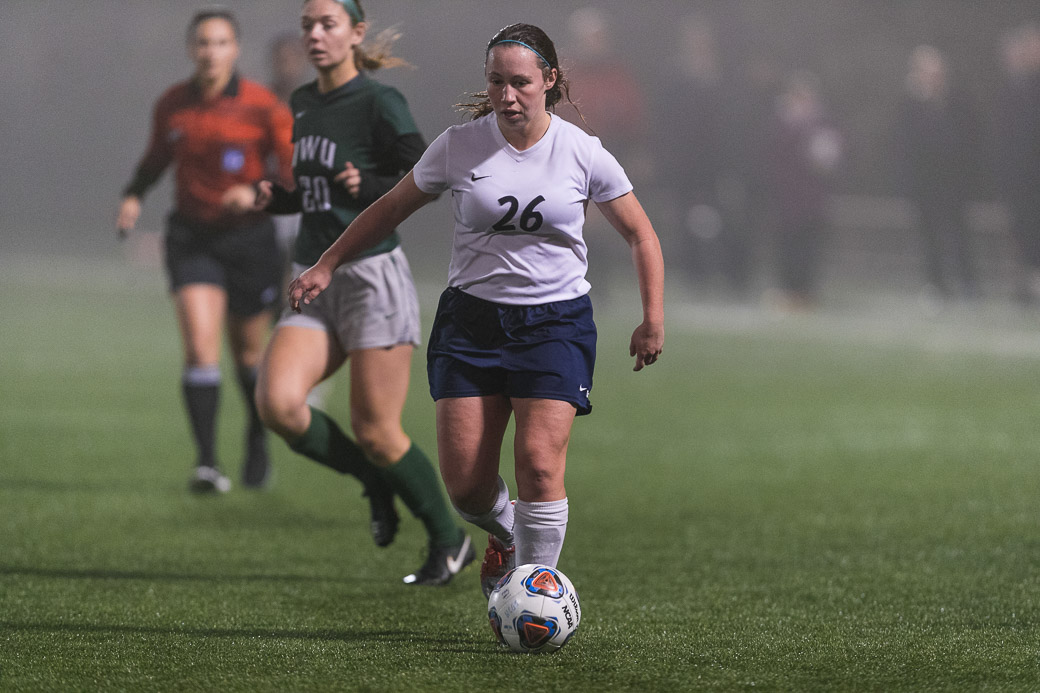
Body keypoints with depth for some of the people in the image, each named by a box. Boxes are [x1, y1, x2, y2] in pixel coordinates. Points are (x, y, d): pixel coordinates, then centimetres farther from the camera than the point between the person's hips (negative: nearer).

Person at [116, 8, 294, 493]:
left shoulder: (262, 107, -9)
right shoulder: (171, 106, 1)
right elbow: (157, 158, 19)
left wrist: (257, 192, -25)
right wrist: (133, 196, 3)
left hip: (249, 235, -1)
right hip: (192, 237, 1)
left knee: (249, 353, 11)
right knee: (200, 348, -16)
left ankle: (258, 441, 39)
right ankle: (206, 462, -18)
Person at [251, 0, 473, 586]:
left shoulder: (379, 102, -9)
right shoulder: (304, 103, 13)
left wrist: (367, 186, -28)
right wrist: (275, 199, 6)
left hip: (374, 279, -6)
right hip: (316, 286, 6)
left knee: (376, 433, -6)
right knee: (277, 403, -17)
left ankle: (449, 540, 17)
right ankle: (376, 483, 8)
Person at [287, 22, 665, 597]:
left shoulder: (582, 154, -4)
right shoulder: (458, 146, -3)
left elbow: (640, 236, 7)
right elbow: (392, 208, 11)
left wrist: (653, 320, -2)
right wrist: (326, 266, 8)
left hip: (555, 322, -1)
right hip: (471, 318, 1)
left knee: (539, 465, -17)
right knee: (466, 486, -5)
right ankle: (506, 533, 30)